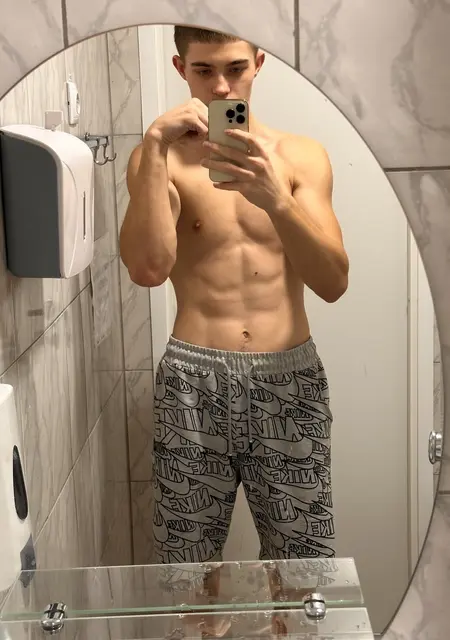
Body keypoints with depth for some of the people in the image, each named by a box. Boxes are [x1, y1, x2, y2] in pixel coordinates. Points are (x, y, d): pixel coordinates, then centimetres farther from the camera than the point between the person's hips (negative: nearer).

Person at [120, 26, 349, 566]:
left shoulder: (302, 156, 6)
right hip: (193, 383, -1)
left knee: (305, 566, 5)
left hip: (291, 379, 1)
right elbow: (147, 269, -15)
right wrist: (156, 148, -18)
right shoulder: (159, 159, 3)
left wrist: (276, 201, -21)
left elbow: (333, 283, -5)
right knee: (187, 571, 6)